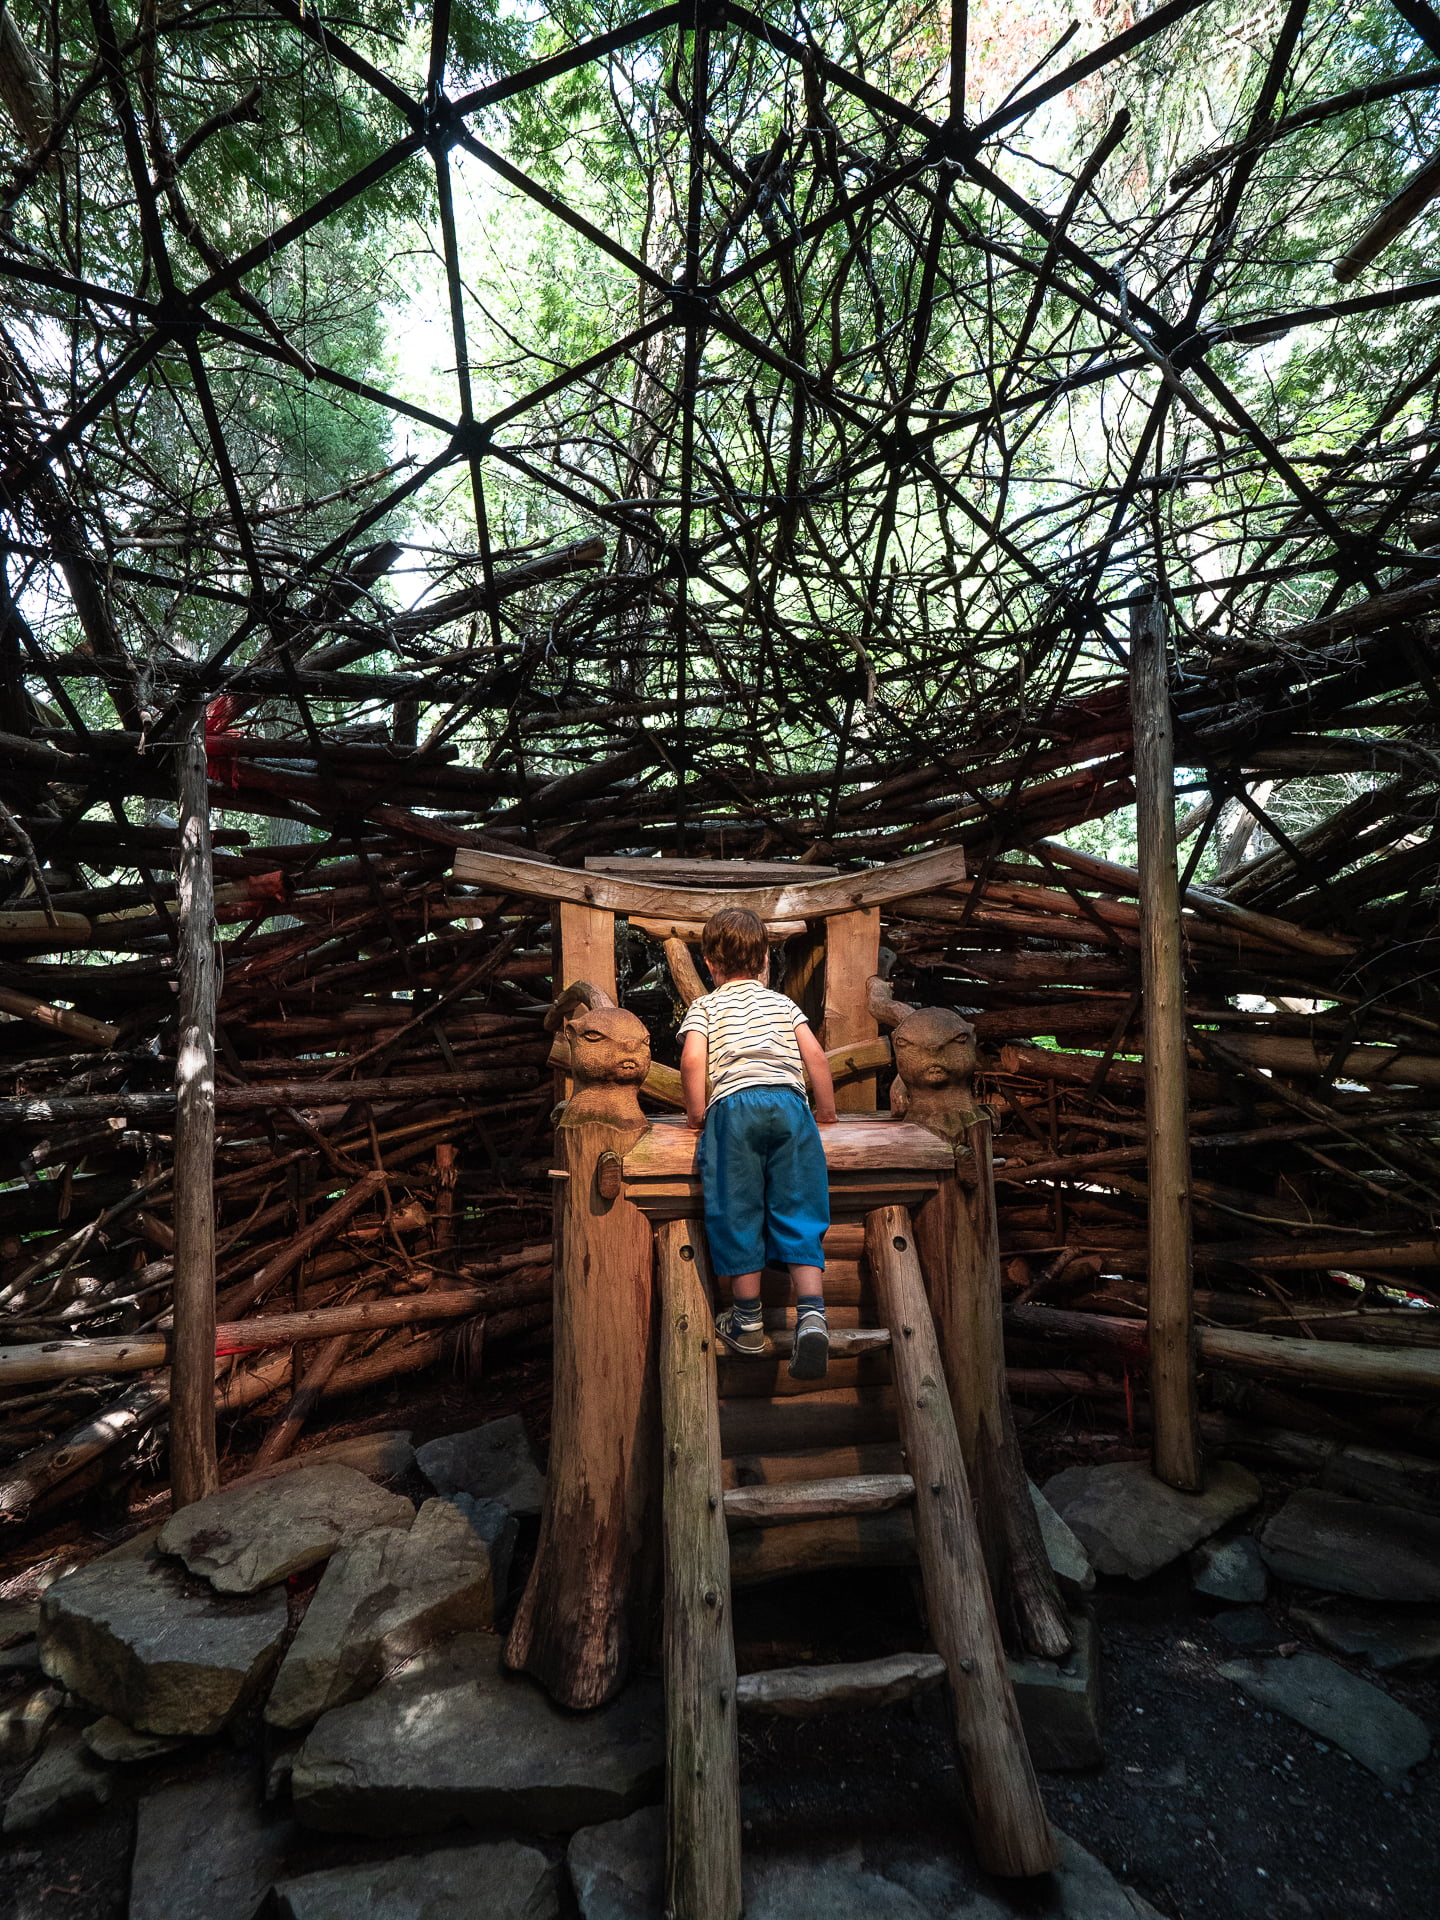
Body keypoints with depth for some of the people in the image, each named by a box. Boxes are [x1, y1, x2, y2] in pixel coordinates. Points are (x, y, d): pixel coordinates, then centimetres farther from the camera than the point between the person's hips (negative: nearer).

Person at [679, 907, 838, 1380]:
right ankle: (812, 1314, -11)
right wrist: (827, 1109, 26)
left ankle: (747, 1322, 14)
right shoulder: (782, 1003, 25)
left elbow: (693, 1060, -1)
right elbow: (815, 1055, 14)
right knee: (797, 1212, 3)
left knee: (737, 1213, 6)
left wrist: (696, 1113, 12)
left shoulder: (704, 1007, 17)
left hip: (733, 1105, -2)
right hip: (788, 1100, 2)